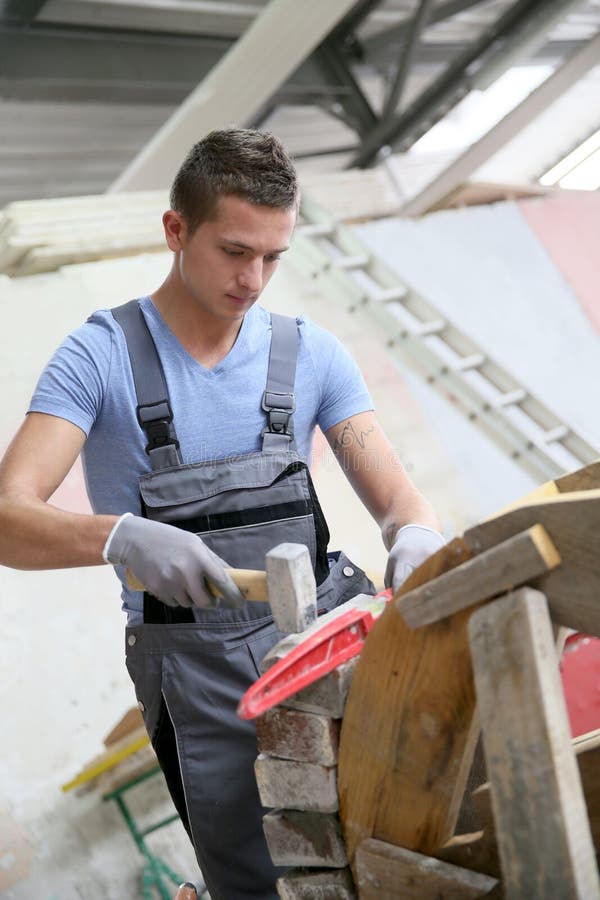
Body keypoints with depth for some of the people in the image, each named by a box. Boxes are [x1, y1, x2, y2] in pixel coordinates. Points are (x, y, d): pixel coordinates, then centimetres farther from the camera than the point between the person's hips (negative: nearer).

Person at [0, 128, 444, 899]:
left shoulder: (311, 353, 6)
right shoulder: (99, 356, -4)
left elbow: (394, 497, 4)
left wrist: (415, 536, -21)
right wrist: (120, 537, -35)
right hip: (198, 678, -2)